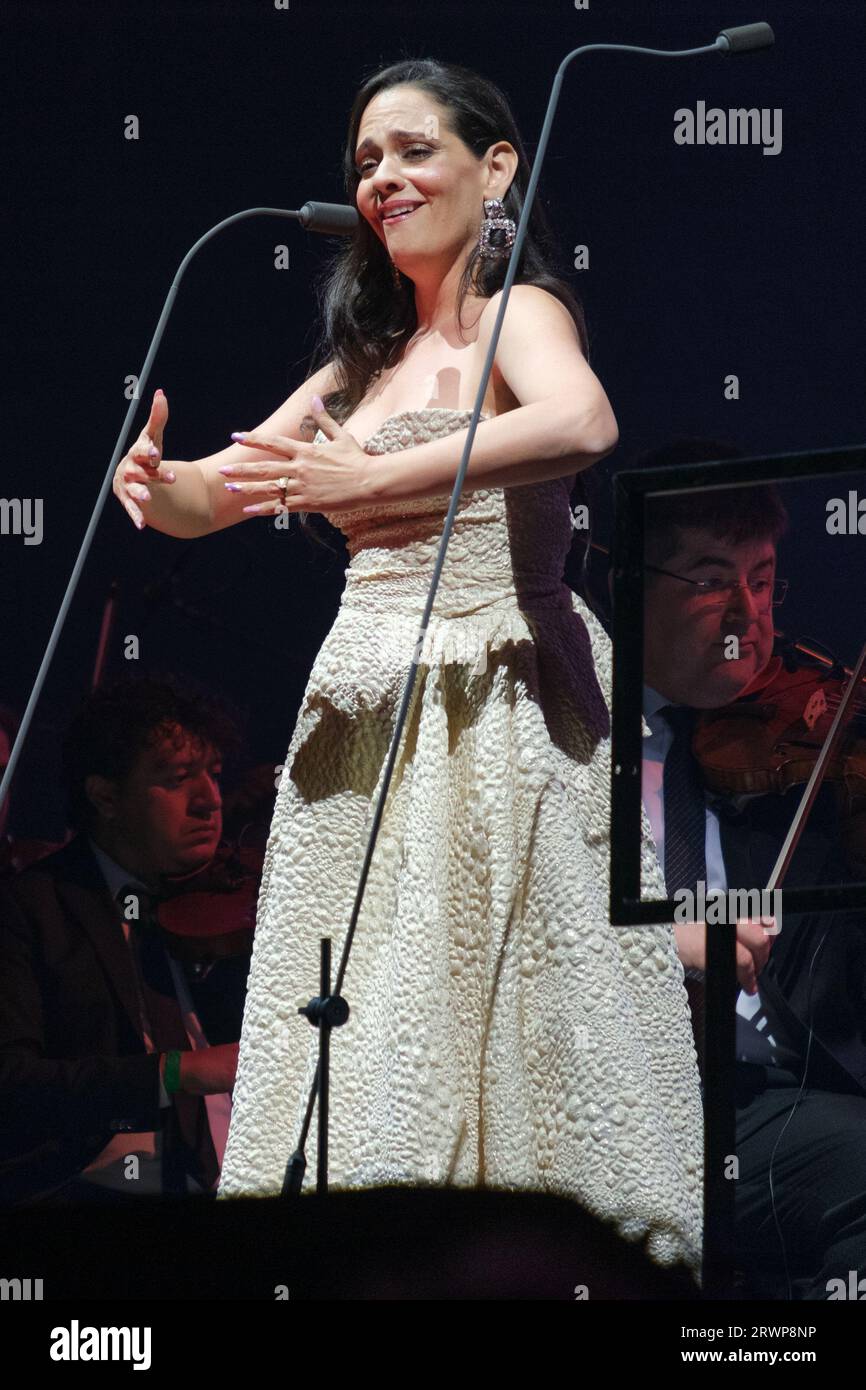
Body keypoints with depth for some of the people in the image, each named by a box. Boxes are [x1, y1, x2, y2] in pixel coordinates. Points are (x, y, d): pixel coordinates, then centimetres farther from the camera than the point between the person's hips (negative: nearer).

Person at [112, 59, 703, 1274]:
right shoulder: (370, 358, 20)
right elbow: (218, 493, 18)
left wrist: (373, 479, -29)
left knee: (488, 1017, -11)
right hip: (364, 714, 7)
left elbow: (583, 425, -25)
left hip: (493, 708, -7)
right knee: (363, 1028, 1)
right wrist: (157, 483, -7)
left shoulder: (517, 313, -1)